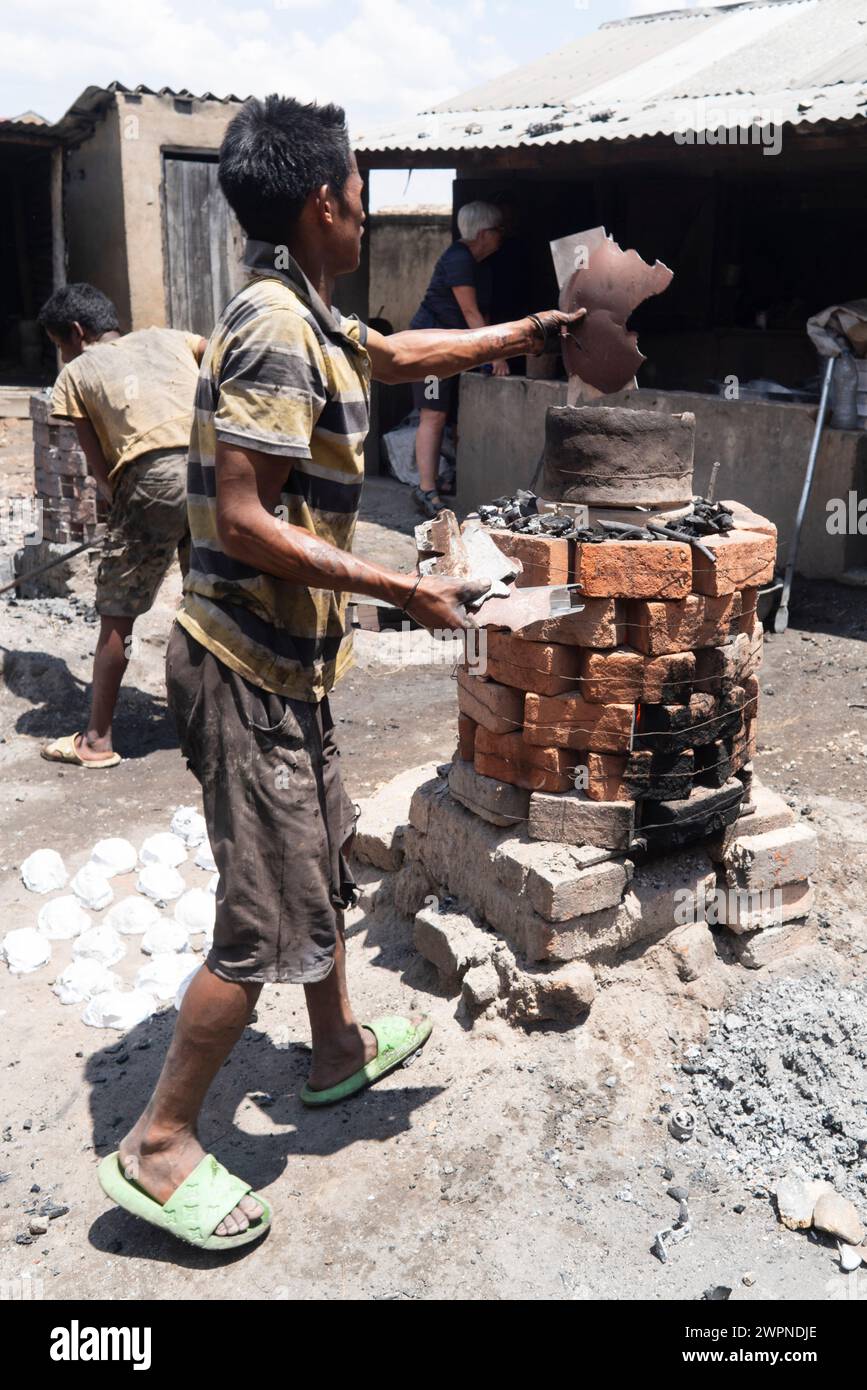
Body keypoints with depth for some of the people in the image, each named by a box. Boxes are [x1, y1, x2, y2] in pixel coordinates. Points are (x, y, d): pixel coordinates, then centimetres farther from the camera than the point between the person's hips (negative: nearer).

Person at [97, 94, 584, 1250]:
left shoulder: (310, 321, 11)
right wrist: (404, 590, -20)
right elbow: (246, 522, -24)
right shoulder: (278, 333, -19)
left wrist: (528, 333, 37)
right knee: (269, 921, -3)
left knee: (320, 863, 23)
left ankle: (339, 1048, 43)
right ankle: (159, 1147, 13)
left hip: (287, 664, 10)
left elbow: (401, 354, 31)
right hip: (252, 672, -10)